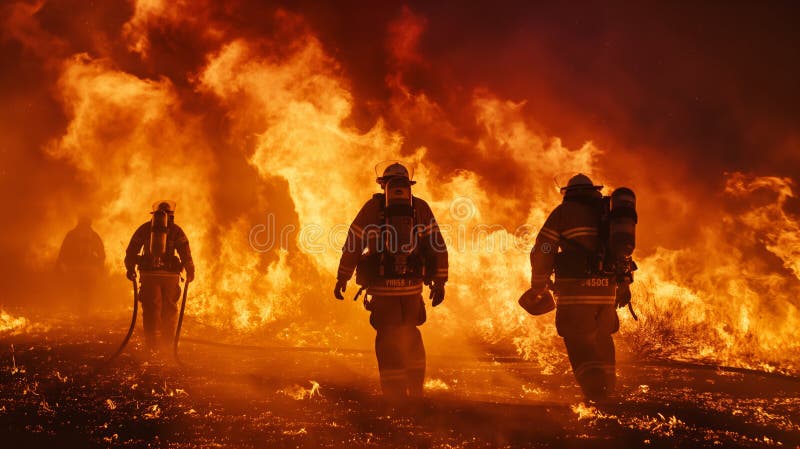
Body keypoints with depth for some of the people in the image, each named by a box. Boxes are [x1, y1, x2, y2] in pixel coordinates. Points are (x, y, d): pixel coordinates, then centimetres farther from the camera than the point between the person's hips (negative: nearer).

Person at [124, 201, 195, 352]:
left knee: (151, 308, 4)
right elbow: (185, 253, -1)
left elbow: (131, 250, 11)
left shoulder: (144, 228, 12)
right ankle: (167, 342, 12)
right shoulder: (176, 230, 6)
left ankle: (152, 342, -3)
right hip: (170, 275, -1)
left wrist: (130, 269, 18)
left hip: (148, 274, 1)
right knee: (169, 309, 11)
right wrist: (190, 271, 4)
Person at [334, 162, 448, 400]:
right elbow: (438, 247, 1)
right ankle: (415, 390, 23)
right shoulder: (420, 208, 4)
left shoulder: (374, 207, -2)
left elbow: (353, 245, -2)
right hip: (412, 286, 2)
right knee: (410, 334, 21)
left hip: (383, 287, -2)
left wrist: (342, 278, 6)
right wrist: (439, 282, 7)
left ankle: (395, 395, 5)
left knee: (388, 339, 7)